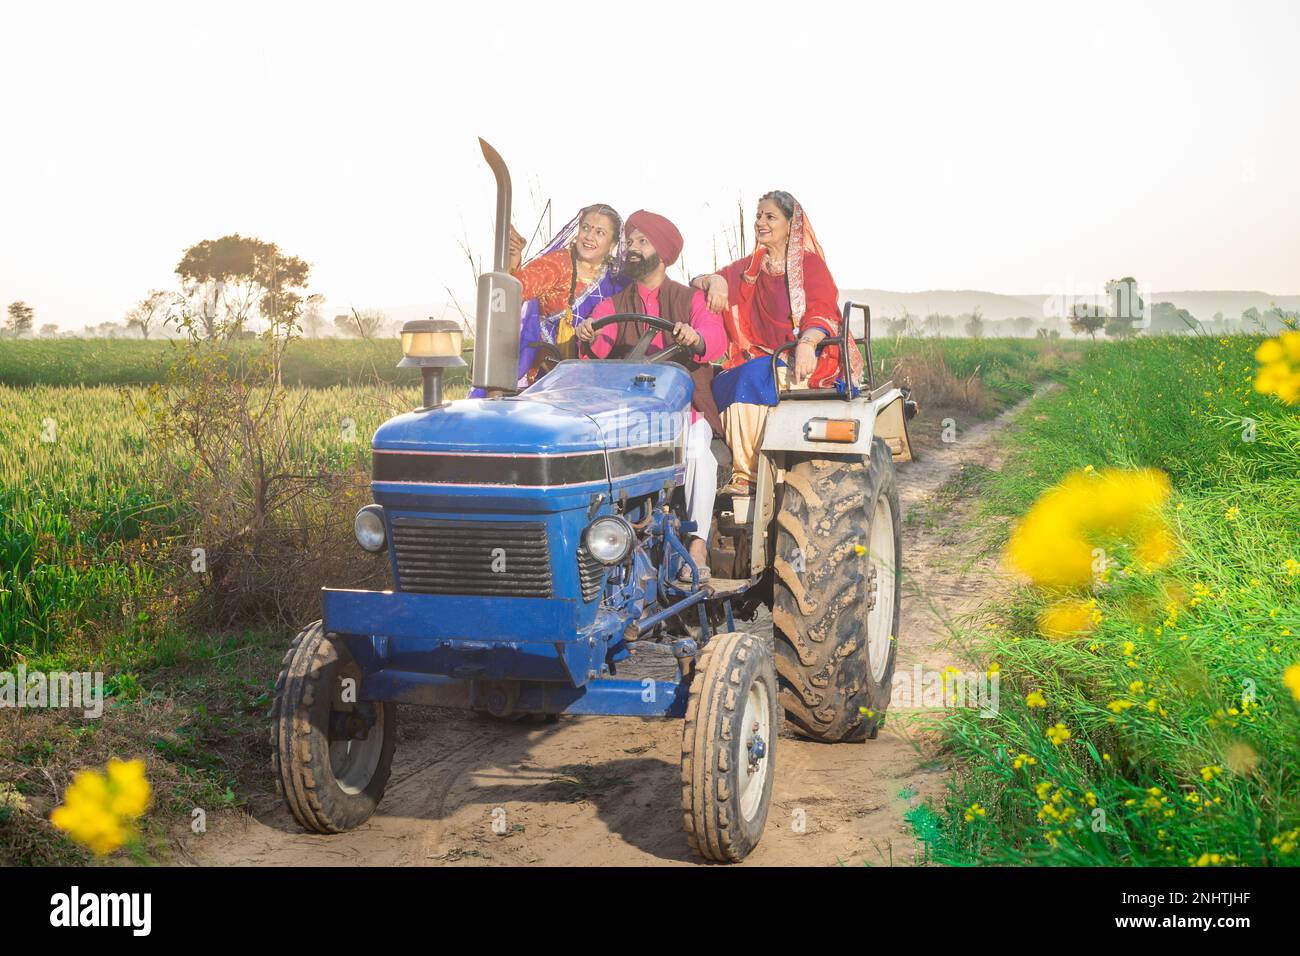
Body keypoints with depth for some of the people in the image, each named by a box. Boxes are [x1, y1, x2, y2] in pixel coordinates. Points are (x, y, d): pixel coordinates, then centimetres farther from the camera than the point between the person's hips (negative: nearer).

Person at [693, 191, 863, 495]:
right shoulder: (749, 269, 19)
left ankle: (746, 476, -30)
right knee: (723, 383, -28)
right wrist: (714, 280, -12)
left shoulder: (810, 264, 4)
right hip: (758, 357, 4)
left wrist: (806, 344, -32)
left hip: (806, 359, -4)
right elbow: (696, 283, 13)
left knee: (752, 378, -33)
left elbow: (823, 314, -10)